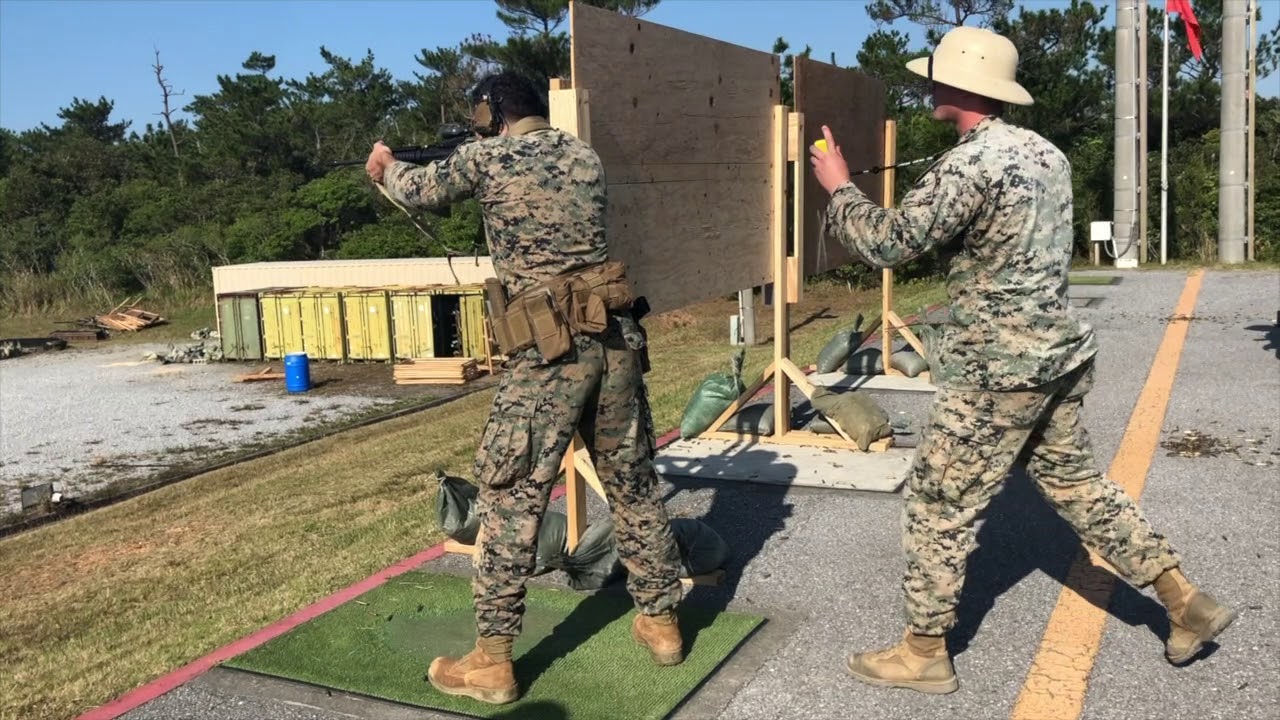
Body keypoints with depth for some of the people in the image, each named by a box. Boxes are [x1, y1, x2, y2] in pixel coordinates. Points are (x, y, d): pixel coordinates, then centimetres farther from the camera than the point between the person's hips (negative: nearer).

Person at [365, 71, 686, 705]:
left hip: (548, 351, -5)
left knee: (510, 497, 2)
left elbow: (416, 190, 15)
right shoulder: (586, 156, 12)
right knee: (634, 486, 15)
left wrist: (386, 164, 39)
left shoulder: (488, 156, -1)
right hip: (616, 340, 5)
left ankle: (491, 661, 7)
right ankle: (661, 622, 27)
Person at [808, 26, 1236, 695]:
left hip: (997, 370, -9)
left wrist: (838, 188, -4)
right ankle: (1187, 602, 29)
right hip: (1058, 353, 9)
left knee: (939, 506, 3)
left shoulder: (968, 165, -20)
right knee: (1074, 482, 22)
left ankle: (923, 653, 16)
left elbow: (887, 243, -20)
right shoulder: (1046, 151, 9)